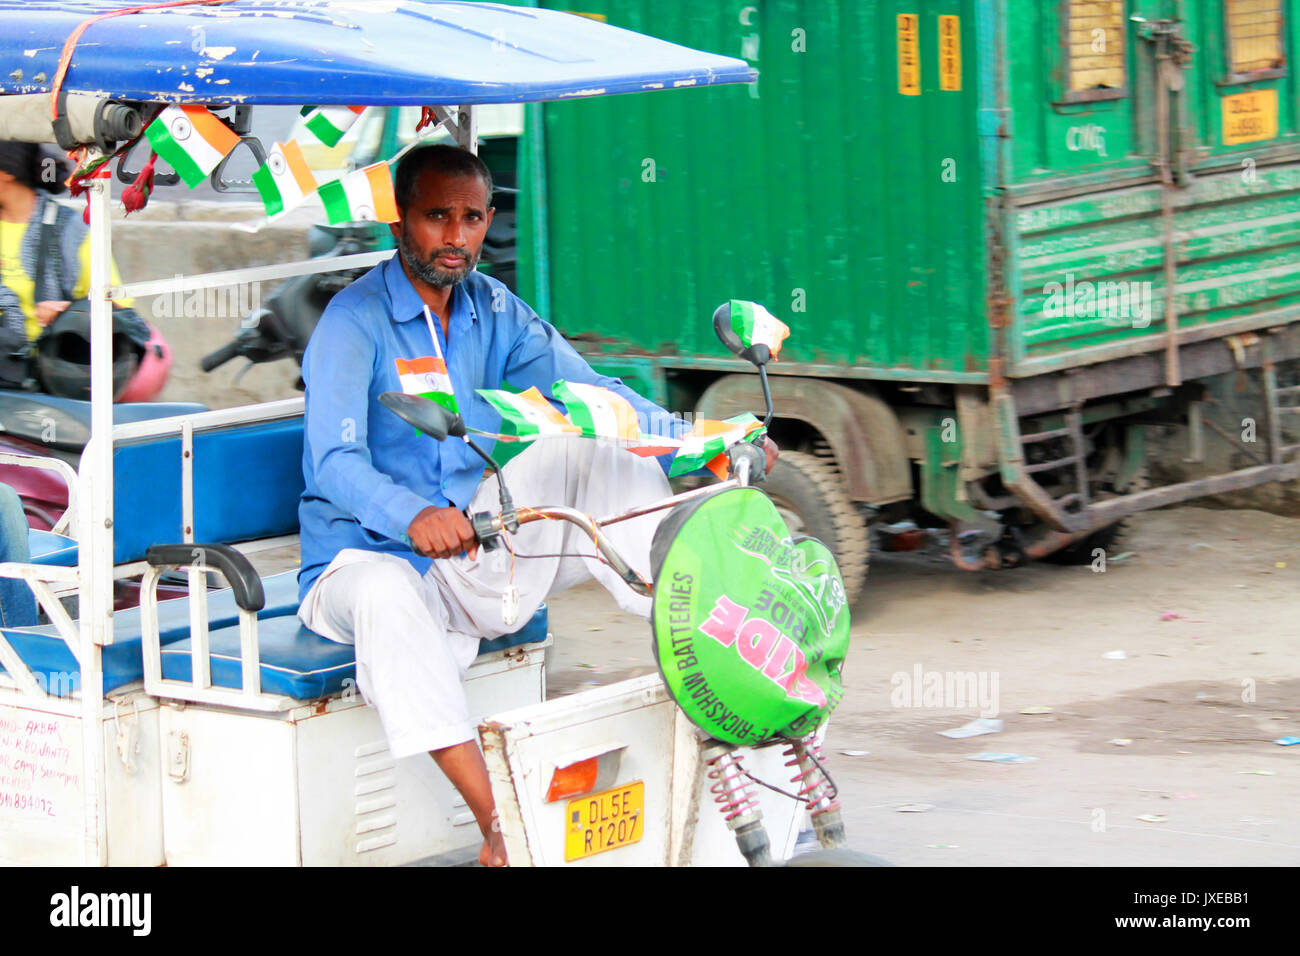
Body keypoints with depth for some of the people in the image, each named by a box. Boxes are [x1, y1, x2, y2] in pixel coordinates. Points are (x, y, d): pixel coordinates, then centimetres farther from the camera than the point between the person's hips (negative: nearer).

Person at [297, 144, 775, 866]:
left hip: (475, 557, 6)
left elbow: (586, 391, -3)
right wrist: (412, 517, -45)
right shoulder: (355, 322, -13)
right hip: (369, 554, -6)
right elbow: (334, 462, -24)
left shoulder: (492, 311, 7)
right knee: (386, 594, -40)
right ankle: (500, 829, -45)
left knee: (589, 451, -6)